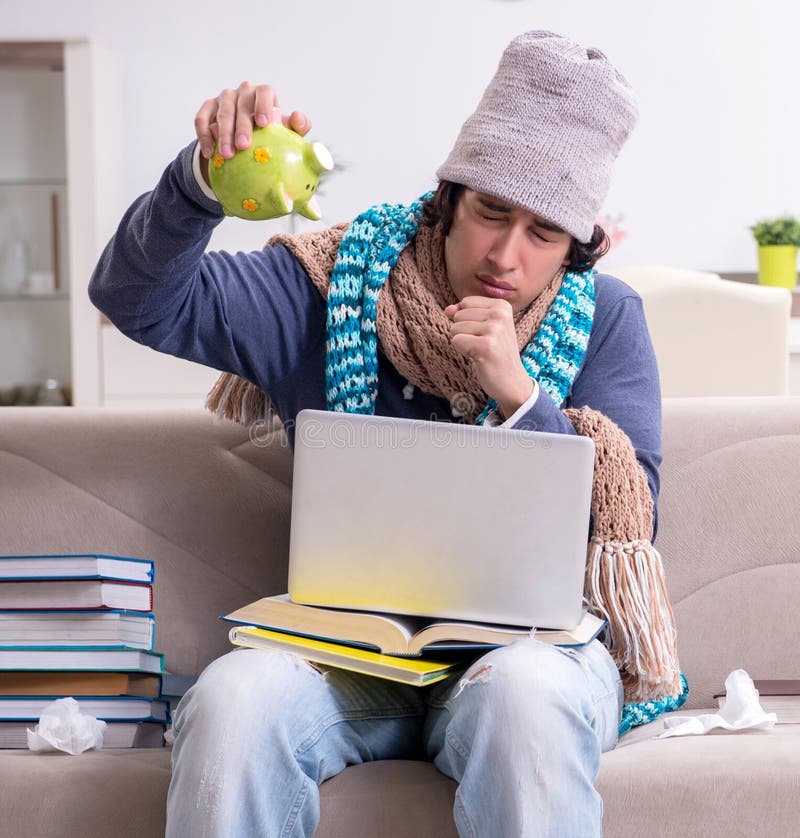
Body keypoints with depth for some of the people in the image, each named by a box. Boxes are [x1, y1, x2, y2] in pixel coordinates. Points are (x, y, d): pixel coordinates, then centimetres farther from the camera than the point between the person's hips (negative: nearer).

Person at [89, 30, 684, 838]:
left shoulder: (603, 320, 4)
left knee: (522, 696, -39)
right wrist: (206, 173, -23)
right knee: (232, 698, -31)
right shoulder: (345, 283, 4)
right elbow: (141, 299, -4)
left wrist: (519, 397, -17)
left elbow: (628, 518, -2)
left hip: (531, 639, -1)